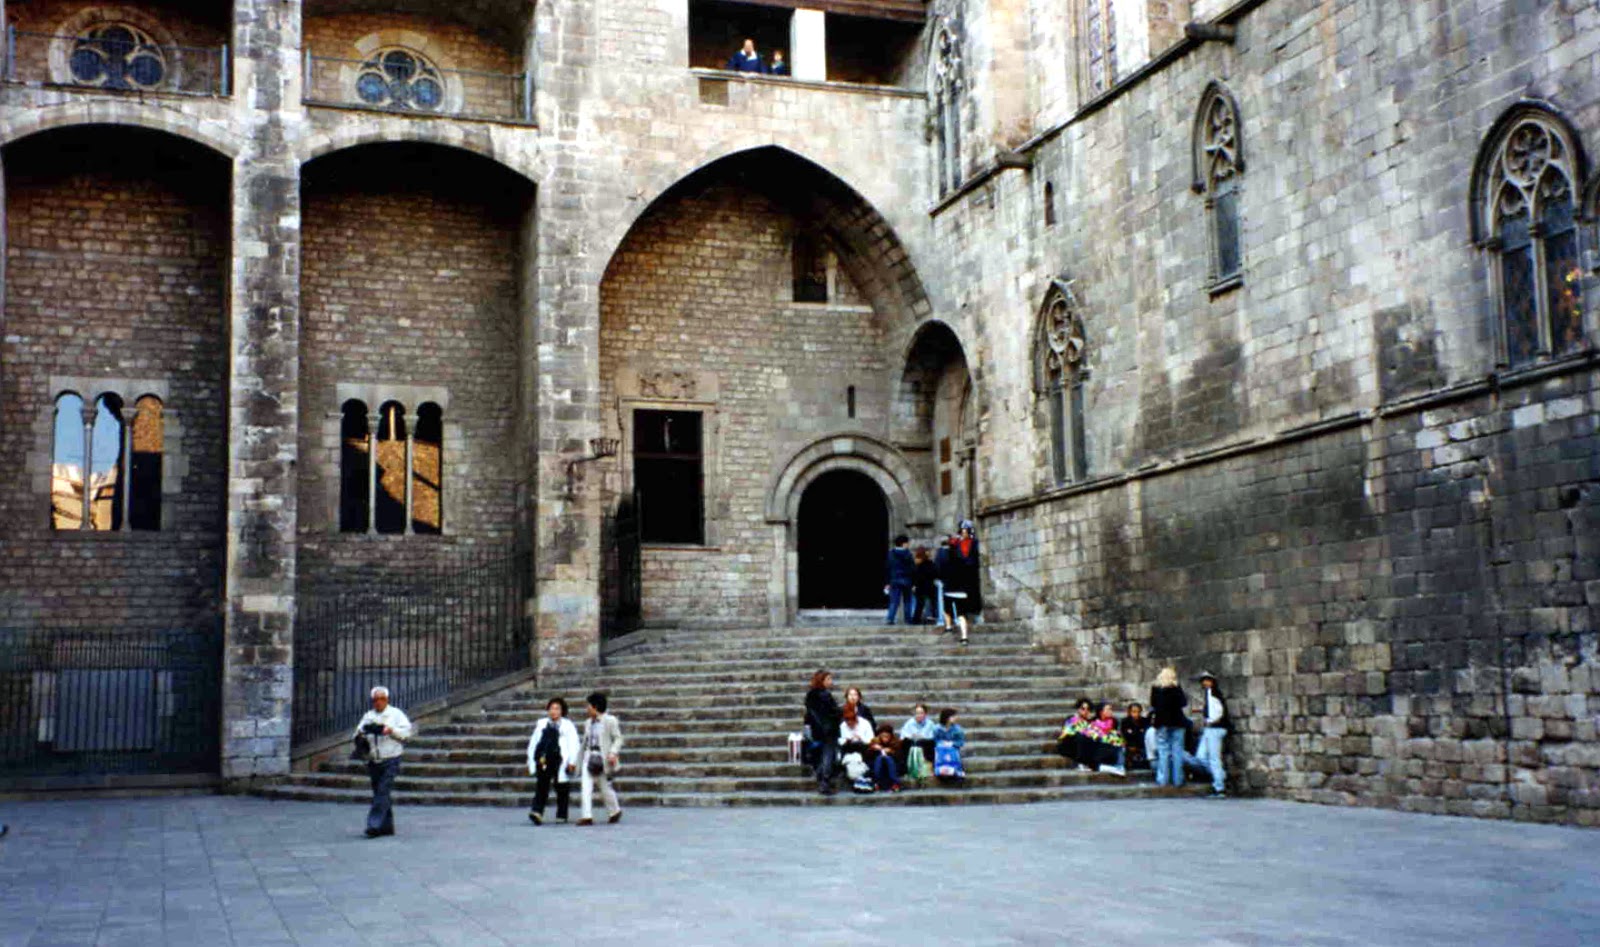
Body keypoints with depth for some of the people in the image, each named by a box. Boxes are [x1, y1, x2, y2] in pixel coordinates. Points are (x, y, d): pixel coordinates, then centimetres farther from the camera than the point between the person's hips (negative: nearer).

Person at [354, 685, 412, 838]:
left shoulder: (396, 714, 4)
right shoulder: (368, 716, 15)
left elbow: (407, 732, -4)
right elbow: (358, 732, 10)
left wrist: (391, 730, -19)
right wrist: (360, 734, -13)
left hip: (390, 759, -5)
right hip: (373, 761, 5)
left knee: (383, 792, -14)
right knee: (379, 793, 8)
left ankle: (375, 825, -18)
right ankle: (387, 826, 17)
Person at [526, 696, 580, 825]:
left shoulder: (568, 726, 4)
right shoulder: (541, 724, 14)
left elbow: (573, 745, 0)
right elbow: (533, 743, 18)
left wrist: (572, 762, -9)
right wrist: (531, 760, 13)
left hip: (560, 761, -2)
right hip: (544, 761, 2)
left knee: (562, 789, 5)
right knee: (541, 786, -9)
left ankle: (561, 815, 15)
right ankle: (537, 812, -17)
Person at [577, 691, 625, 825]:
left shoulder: (610, 720, -3)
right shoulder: (588, 723, 14)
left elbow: (618, 739, -4)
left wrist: (613, 753, -19)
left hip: (603, 758, -5)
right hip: (589, 757, 5)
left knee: (605, 788, 5)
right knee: (585, 786, -9)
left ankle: (615, 811, 28)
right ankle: (587, 816, -12)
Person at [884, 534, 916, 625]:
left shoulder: (891, 554, 1)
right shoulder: (908, 554, -5)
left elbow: (887, 569, 2)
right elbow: (913, 569, -5)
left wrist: (887, 582, 6)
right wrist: (914, 582, 1)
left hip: (894, 580, 2)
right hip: (906, 580, -2)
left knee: (894, 601, 0)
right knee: (907, 601, 9)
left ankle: (890, 619, -13)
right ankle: (908, 620, 10)